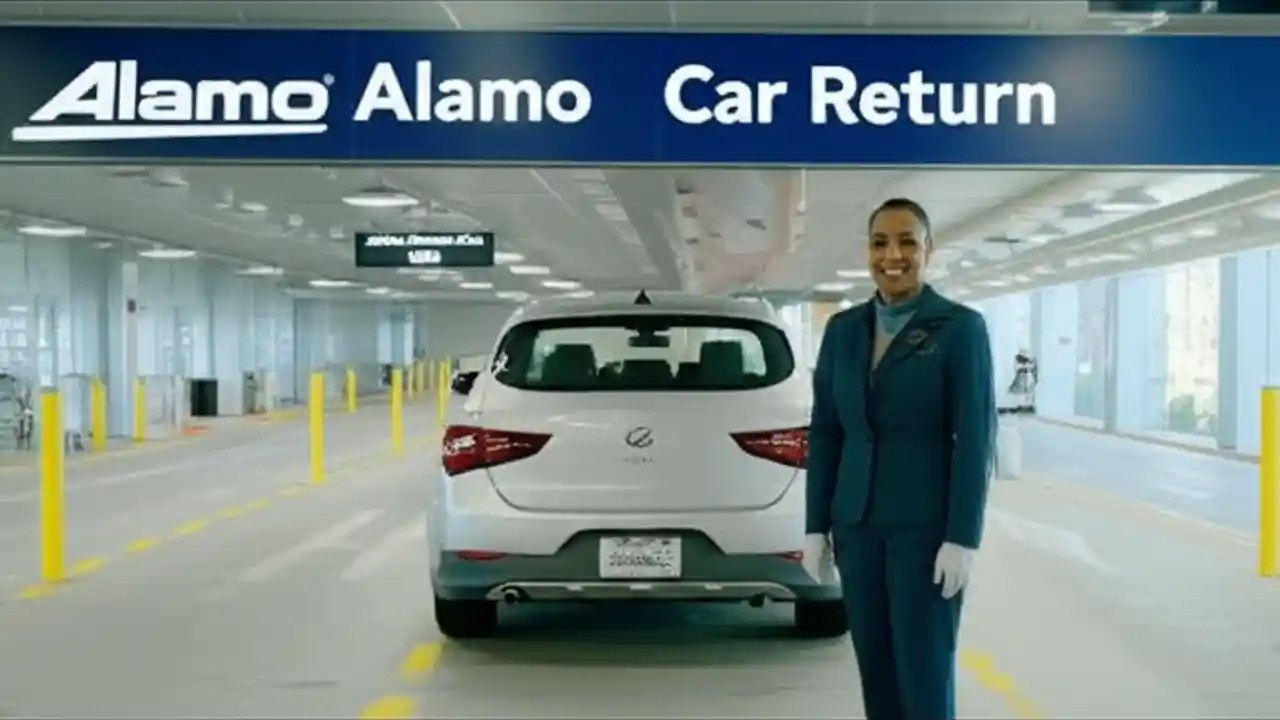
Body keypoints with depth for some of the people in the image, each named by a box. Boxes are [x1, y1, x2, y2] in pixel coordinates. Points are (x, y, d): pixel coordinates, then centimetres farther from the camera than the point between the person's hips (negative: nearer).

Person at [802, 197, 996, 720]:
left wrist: (962, 538, -14)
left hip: (927, 525, -4)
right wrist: (816, 526, 6)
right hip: (857, 523, 5)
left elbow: (976, 437, -9)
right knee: (875, 669, 9)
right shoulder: (842, 329, 9)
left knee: (925, 673, -1)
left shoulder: (961, 327, -5)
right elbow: (824, 432, 10)